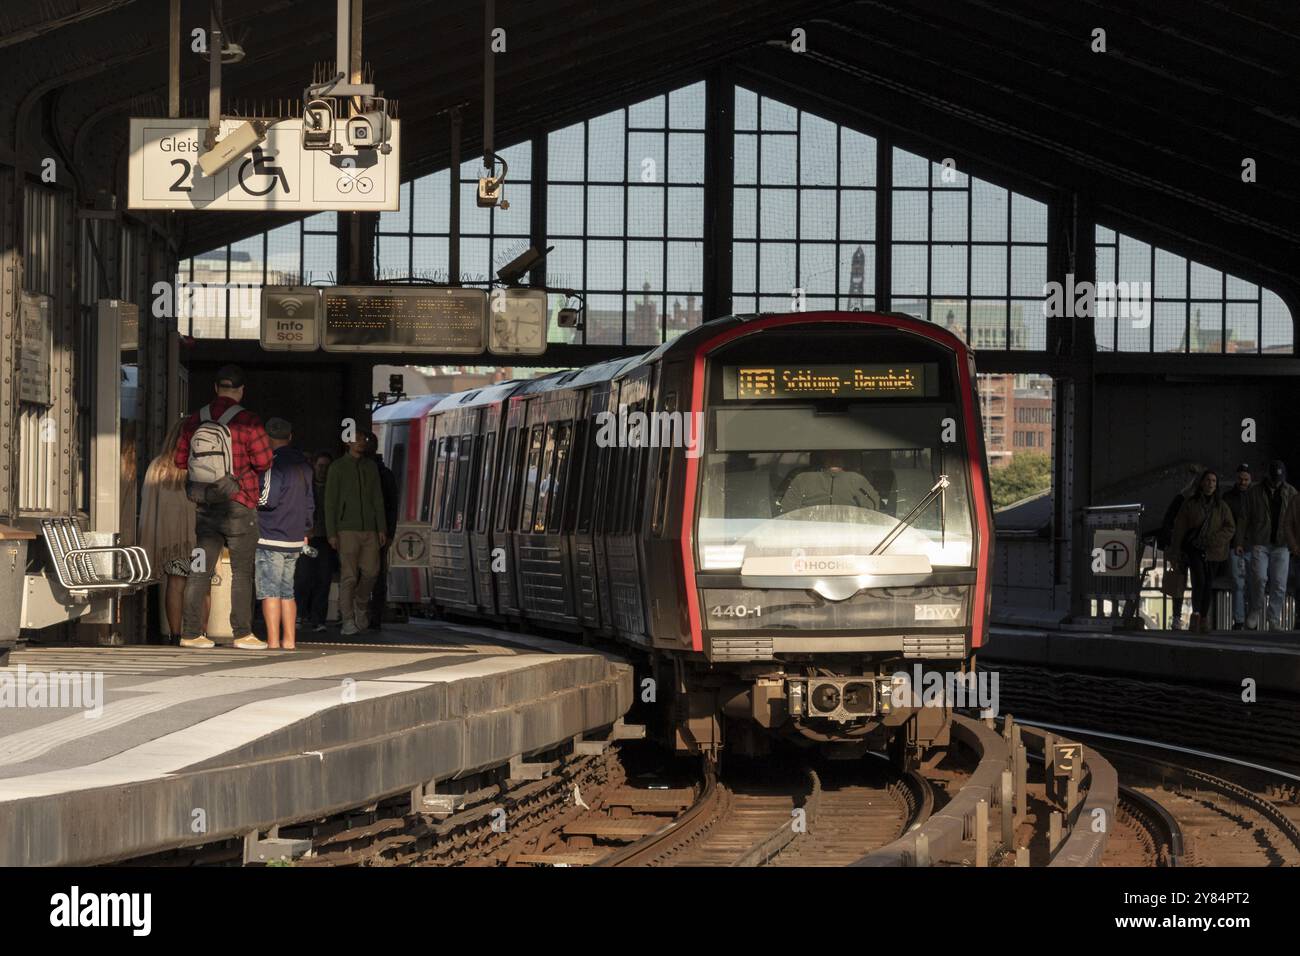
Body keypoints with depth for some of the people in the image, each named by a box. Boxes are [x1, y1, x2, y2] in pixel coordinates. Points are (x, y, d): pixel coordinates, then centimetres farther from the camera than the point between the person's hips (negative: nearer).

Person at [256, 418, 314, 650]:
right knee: (287, 592, 13)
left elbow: (267, 498, -18)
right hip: (295, 540, 8)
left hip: (271, 538, -8)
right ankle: (289, 640, 12)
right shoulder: (303, 465, 15)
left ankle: (273, 641, -10)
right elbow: (310, 502, 19)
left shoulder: (274, 463, -11)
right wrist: (305, 531, 26)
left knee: (270, 592, -6)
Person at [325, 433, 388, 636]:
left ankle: (360, 606, 26)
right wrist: (331, 533, -7)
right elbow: (330, 502, -1)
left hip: (369, 528, 4)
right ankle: (348, 621, -6)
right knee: (348, 576, -8)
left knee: (371, 571, 0)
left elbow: (378, 499, 14)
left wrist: (381, 528, 6)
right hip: (347, 529, -4)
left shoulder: (371, 466, 14)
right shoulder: (337, 467, 1)